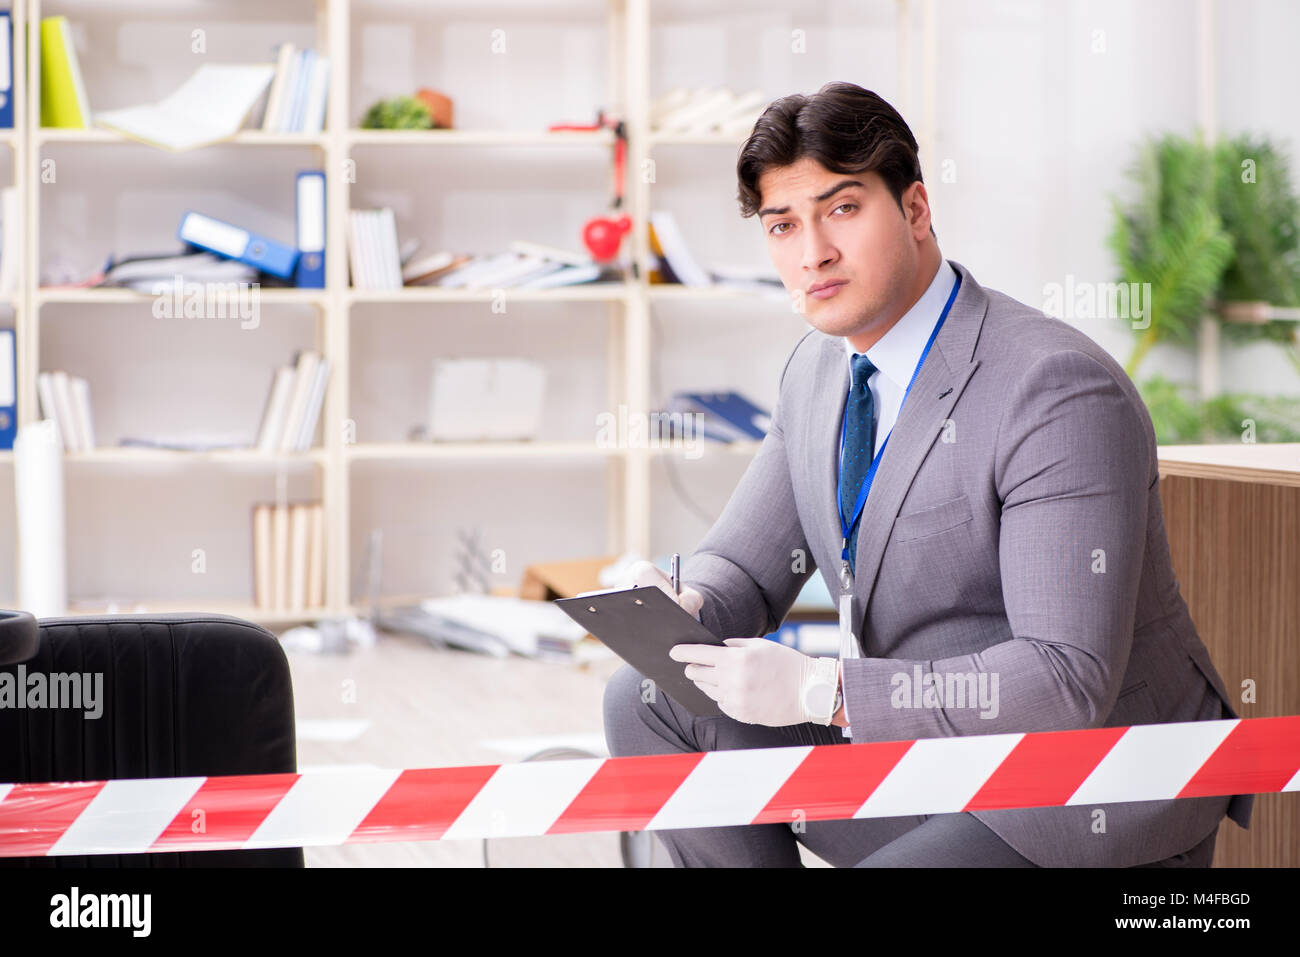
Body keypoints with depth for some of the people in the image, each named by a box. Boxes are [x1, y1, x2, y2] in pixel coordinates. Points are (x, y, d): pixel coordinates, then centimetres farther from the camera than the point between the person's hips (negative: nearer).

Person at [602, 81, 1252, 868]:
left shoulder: (1060, 392, -23)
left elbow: (1068, 685, -30)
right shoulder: (819, 371, 4)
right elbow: (744, 567, 12)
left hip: (1092, 817, -8)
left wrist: (821, 690, -34)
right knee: (651, 699, -3)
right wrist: (682, 610, -14)